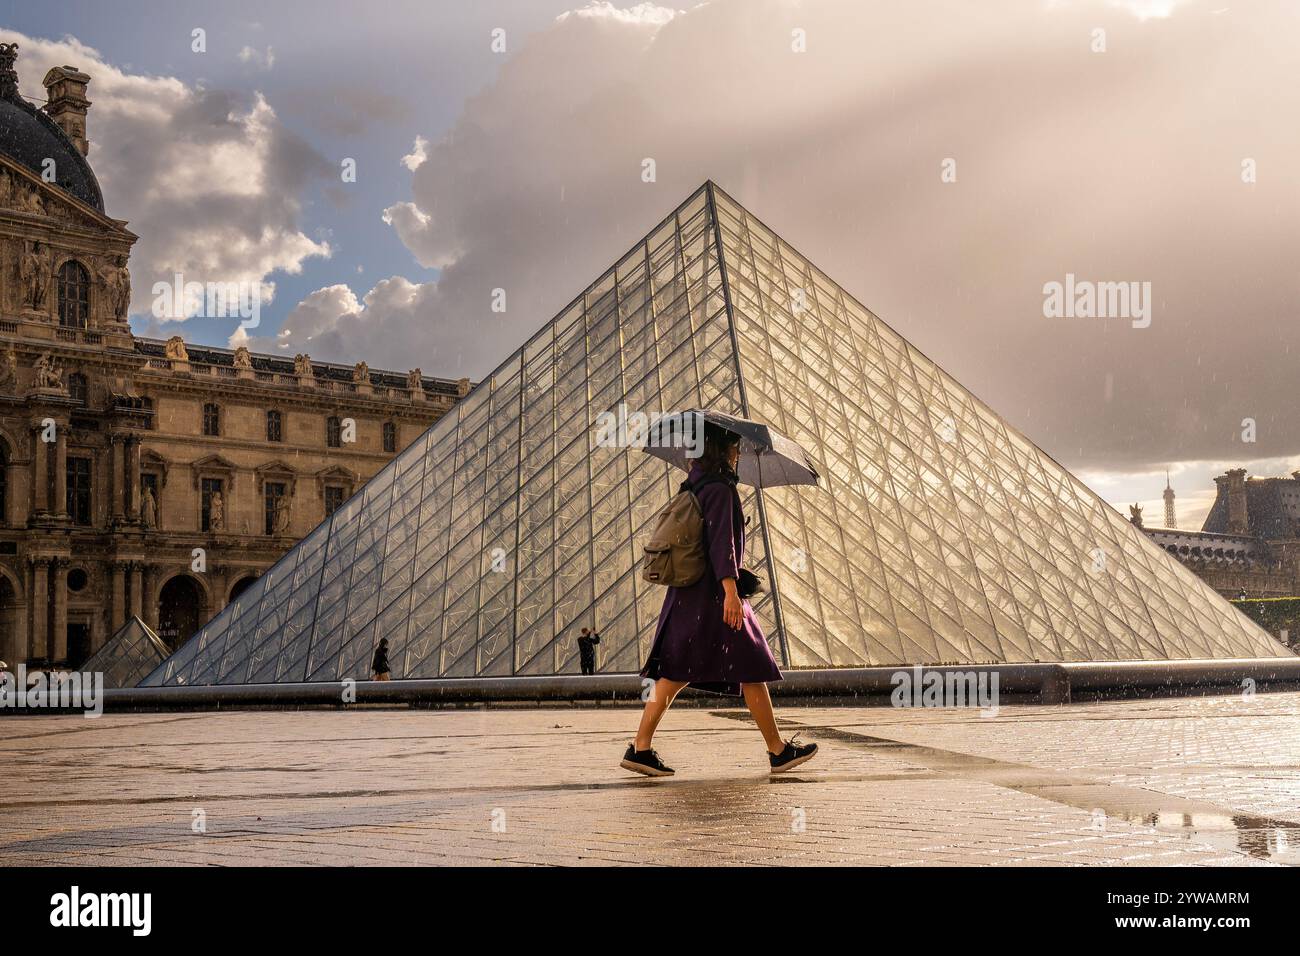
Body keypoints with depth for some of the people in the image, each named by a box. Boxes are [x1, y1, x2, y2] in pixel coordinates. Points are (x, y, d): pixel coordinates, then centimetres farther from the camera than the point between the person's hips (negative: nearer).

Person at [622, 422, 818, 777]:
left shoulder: (695, 485, 16)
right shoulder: (719, 488, -12)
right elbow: (721, 539, -22)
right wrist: (730, 590, -28)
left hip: (688, 593, 9)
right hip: (712, 592, -9)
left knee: (676, 670, 5)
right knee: (752, 668, 1)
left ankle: (641, 747, -2)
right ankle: (778, 751, 8)